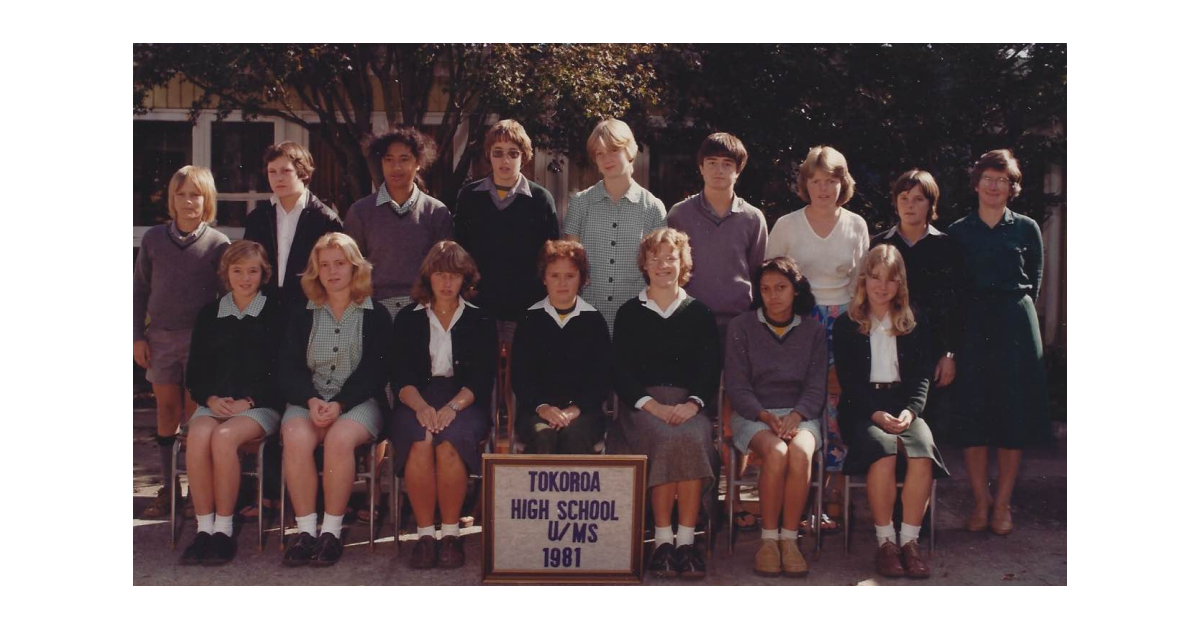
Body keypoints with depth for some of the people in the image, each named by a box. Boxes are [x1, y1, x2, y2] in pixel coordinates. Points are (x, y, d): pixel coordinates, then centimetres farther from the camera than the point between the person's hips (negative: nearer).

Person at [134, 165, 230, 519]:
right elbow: (140, 289, 9)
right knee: (167, 410, 6)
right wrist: (138, 336, 3)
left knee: (195, 413, -1)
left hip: (201, 338, -3)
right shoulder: (154, 239, 5)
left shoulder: (218, 244, -2)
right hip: (161, 337, 3)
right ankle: (169, 490, 12)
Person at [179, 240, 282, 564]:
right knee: (199, 435, -31)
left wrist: (248, 402, -12)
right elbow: (194, 371, 16)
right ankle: (204, 528, -26)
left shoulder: (275, 315, 6)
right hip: (214, 403, 3)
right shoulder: (209, 315, 18)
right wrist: (211, 398, -4)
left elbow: (282, 373, 1)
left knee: (224, 436, -34)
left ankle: (224, 530, -24)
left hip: (261, 406, -3)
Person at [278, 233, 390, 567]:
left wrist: (338, 404, -16)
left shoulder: (375, 315, 8)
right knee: (296, 438, -31)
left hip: (358, 401, -2)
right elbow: (289, 368, 6)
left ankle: (332, 530, -25)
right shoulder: (301, 315, 16)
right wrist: (312, 400, -14)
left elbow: (373, 371, -1)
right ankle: (305, 529, -26)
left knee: (340, 439, -34)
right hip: (308, 400, 2)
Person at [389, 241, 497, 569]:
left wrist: (452, 407, -18)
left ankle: (451, 532, -21)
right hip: (417, 401, 1)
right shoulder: (407, 319, 13)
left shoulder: (479, 321, 11)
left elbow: (482, 379, 1)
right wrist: (421, 406, -17)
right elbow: (400, 377, 4)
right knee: (420, 444, -33)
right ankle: (424, 533, -23)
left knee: (449, 443, -33)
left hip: (464, 402, -1)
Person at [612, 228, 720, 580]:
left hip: (689, 403, 1)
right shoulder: (629, 313, 13)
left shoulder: (699, 313, 16)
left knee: (691, 438, -32)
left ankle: (686, 539, -31)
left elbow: (710, 369, 8)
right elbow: (621, 372, 5)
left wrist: (693, 403, -12)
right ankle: (663, 539, -29)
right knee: (667, 439, -33)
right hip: (641, 404, -1)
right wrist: (652, 405, -12)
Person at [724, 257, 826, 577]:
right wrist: (766, 417, -16)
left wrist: (795, 416, -15)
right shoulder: (741, 326, 5)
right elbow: (737, 386, 0)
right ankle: (768, 539, -21)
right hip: (753, 415, -1)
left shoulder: (813, 330, 10)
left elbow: (816, 386, 5)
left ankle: (789, 538, -24)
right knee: (776, 453, -33)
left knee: (800, 452, -33)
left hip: (800, 415, 1)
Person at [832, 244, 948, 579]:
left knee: (923, 452, -31)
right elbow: (847, 379, 2)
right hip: (862, 409, -2)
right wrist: (876, 413, -14)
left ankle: (909, 539, -25)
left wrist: (910, 410, -11)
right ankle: (885, 540, -25)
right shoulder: (846, 325, 10)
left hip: (904, 405, 2)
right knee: (883, 451, -34)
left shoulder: (915, 325, 16)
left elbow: (922, 376, 9)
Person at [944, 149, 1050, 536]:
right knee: (972, 419, -1)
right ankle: (980, 501, 11)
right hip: (972, 329, 0)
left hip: (1016, 328, 0)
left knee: (1013, 418, 1)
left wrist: (1015, 310, 1)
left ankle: (1003, 503, 11)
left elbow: (1034, 282, 10)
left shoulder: (1026, 229, 6)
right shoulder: (958, 231, 7)